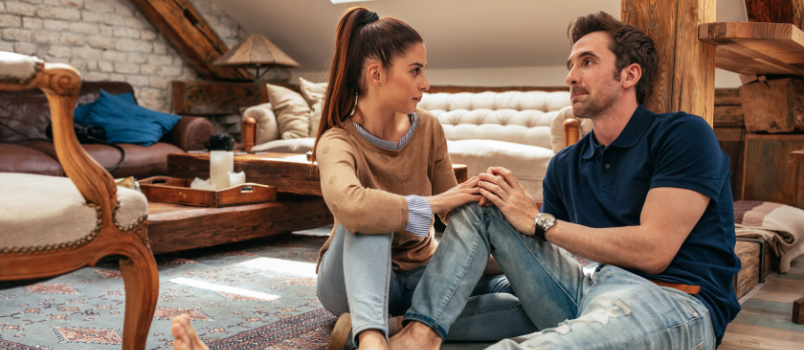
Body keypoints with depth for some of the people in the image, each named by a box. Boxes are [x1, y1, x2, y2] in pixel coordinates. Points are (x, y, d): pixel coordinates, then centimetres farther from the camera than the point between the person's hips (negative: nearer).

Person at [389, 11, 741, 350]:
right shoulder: (565, 165, 15)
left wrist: (539, 221, -10)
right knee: (480, 204, 1)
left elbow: (652, 251, -16)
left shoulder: (683, 134, -4)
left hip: (677, 302, -6)